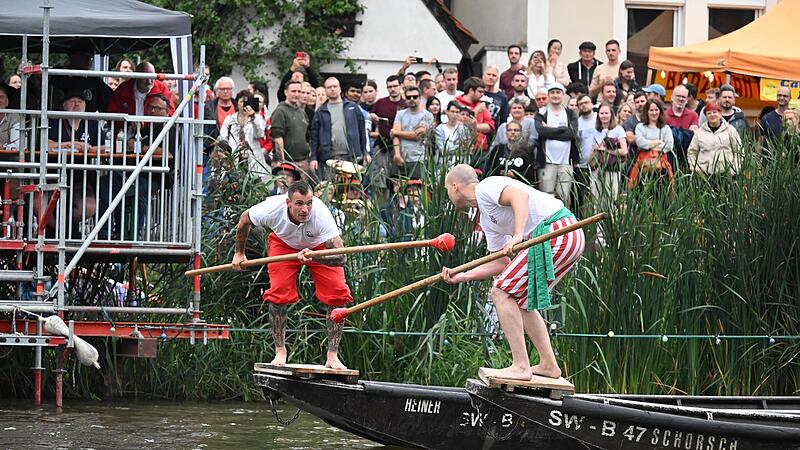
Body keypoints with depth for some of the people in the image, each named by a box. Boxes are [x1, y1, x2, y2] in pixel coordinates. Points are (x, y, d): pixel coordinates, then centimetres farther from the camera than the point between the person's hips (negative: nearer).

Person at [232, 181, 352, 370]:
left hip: (320, 245, -1)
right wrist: (239, 253, 1)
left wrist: (313, 257, -62)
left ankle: (332, 356, -6)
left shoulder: (321, 214, -42)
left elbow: (341, 257, -46)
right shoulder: (271, 210, -35)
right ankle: (280, 350, 0)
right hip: (284, 243, 1)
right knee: (278, 292, -15)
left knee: (337, 295, -14)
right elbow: (245, 219, -9)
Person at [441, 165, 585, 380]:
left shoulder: (486, 187, -1)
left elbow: (520, 195, -19)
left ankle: (520, 367, -9)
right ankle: (548, 365, 18)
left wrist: (518, 236, -28)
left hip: (557, 231, -10)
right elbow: (501, 263, 27)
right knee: (519, 300, 19)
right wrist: (461, 276, 26)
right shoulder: (487, 221, 27)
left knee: (501, 293, -7)